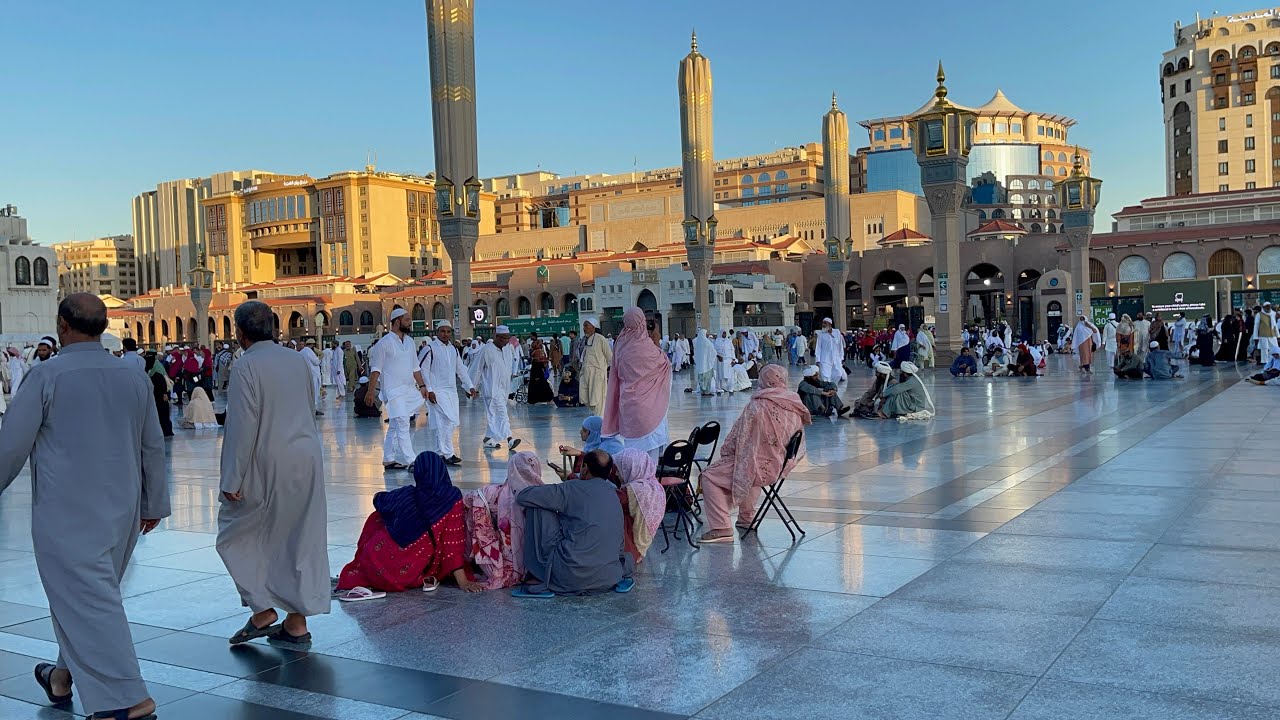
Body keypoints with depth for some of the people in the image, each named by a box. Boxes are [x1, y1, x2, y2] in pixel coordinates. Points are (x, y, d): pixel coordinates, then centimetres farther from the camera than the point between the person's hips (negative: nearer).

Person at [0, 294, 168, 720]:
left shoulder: (46, 376, -11)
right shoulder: (134, 378, 5)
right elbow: (153, 447, 12)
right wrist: (154, 504, 21)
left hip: (66, 514, -6)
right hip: (123, 511, 6)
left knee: (88, 602, -5)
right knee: (91, 594, 22)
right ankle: (64, 677, 39)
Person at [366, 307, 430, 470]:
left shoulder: (409, 341, 12)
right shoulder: (384, 343, -9)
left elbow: (415, 367, 17)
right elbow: (376, 369, -9)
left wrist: (422, 385, 10)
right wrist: (371, 391, -14)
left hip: (408, 389, 7)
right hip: (393, 390, -7)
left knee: (394, 427, 13)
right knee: (403, 425, -12)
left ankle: (389, 460, 19)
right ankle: (410, 461, -13)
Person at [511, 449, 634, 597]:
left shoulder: (573, 489, -6)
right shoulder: (613, 493, 11)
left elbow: (523, 497, -5)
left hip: (570, 577, -6)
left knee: (537, 508, 3)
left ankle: (540, 578, 2)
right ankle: (621, 576, 7)